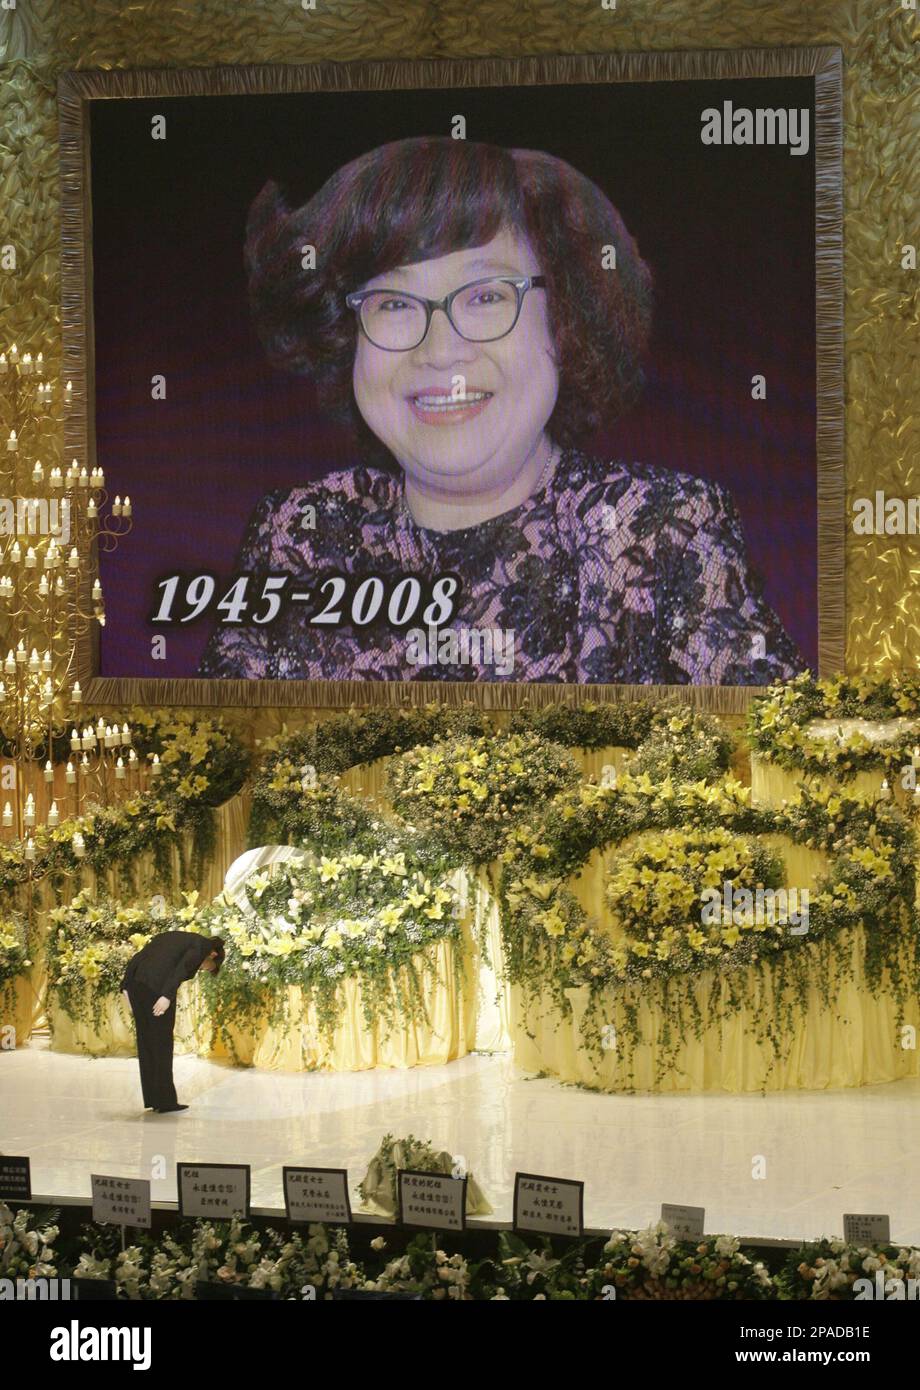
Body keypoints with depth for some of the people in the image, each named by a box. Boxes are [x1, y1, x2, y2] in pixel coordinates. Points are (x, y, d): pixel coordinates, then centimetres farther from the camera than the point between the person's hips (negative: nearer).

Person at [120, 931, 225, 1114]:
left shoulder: (176, 938, 30)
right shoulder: (203, 945, 9)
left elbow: (136, 959, 20)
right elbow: (182, 968, -11)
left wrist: (127, 988, 13)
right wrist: (167, 996, -19)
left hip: (136, 982, 7)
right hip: (157, 986, -7)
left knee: (146, 1041, 15)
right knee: (162, 1043, 3)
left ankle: (152, 1098, 19)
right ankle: (165, 1101, 8)